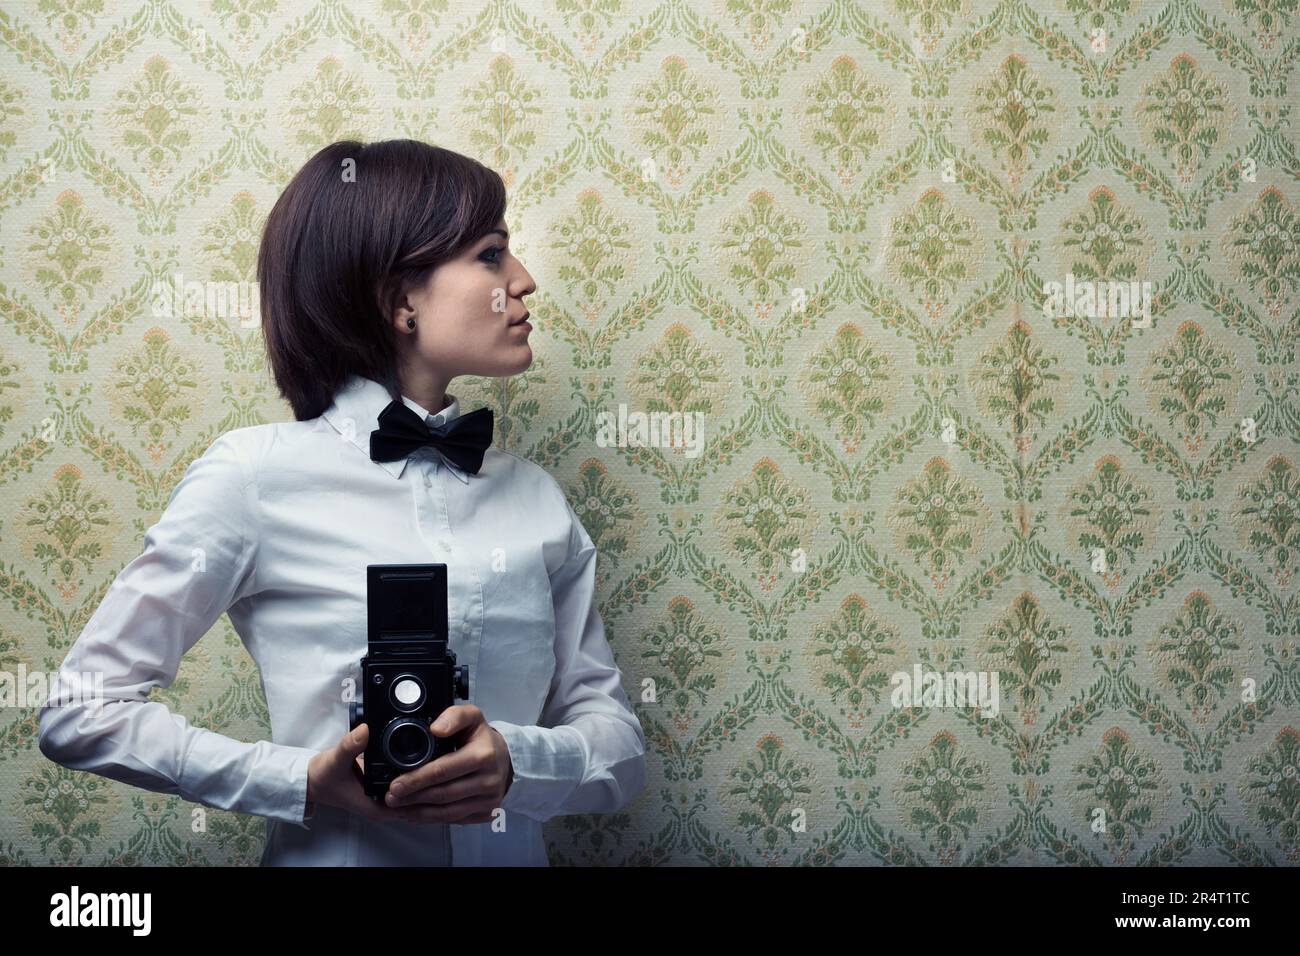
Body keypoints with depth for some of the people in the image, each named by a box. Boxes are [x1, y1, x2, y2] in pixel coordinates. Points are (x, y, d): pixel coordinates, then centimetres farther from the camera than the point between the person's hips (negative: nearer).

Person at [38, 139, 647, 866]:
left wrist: (515, 759, -15)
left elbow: (621, 748, 5)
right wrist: (307, 782, -12)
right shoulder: (258, 475, -5)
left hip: (516, 850, 3)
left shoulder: (537, 498, 5)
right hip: (334, 850, -3)